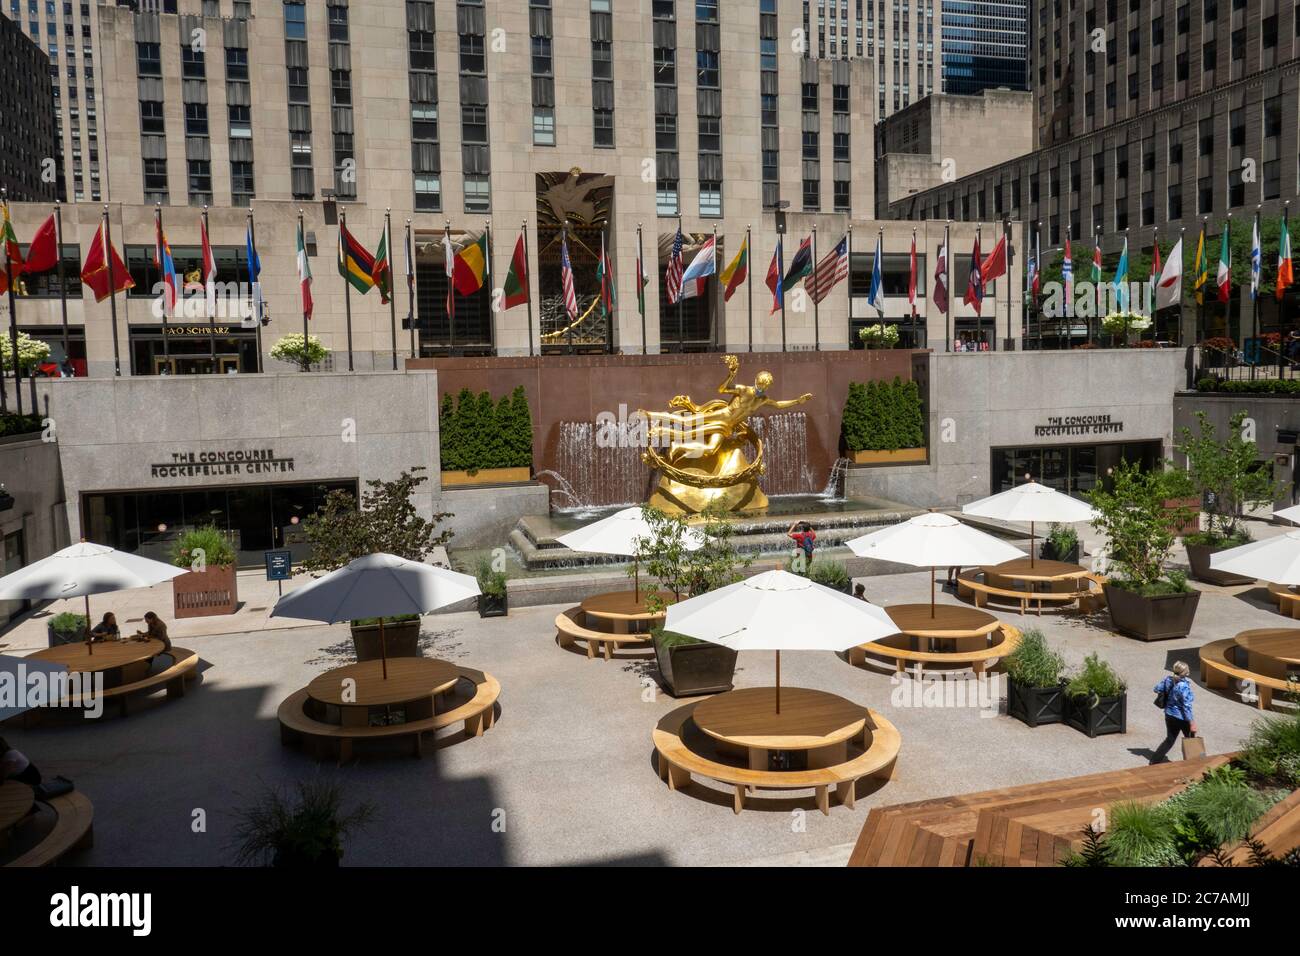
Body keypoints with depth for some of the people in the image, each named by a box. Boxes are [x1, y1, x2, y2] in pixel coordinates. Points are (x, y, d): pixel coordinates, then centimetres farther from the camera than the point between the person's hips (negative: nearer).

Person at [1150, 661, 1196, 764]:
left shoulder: (1168, 679, -7)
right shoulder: (1184, 686, -25)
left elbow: (1156, 689, 8)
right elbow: (1186, 706, -23)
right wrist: (1192, 723, -18)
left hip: (1169, 715, 6)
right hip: (1182, 718, -6)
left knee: (1169, 739, 19)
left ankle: (1155, 761, 17)